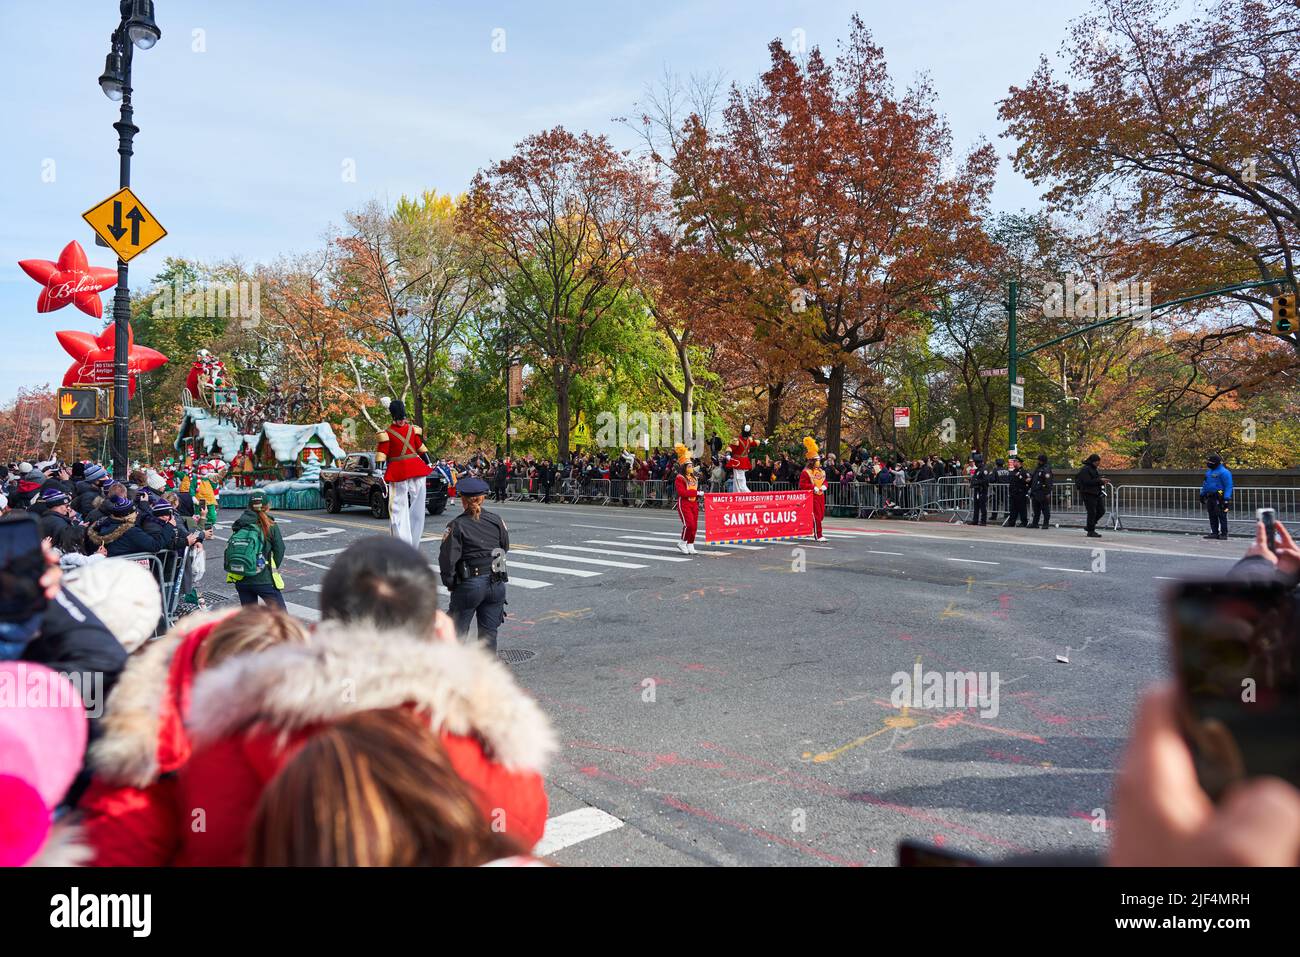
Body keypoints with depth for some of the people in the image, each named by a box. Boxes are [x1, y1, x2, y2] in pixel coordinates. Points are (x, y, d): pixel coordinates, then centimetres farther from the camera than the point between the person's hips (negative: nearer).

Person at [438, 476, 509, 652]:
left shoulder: (456, 525, -11)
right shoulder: (497, 521, 1)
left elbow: (448, 558, -12)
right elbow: (505, 547, 13)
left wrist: (450, 584, 1)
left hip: (468, 585, -3)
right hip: (496, 584, 4)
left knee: (458, 632, 11)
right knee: (489, 633, 12)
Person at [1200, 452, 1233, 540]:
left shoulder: (1223, 472, -11)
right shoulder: (1209, 471, 16)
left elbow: (1228, 486, -15)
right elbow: (1205, 484, 26)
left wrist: (1227, 498, -20)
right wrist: (1202, 494, 23)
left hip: (1219, 498, -9)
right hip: (1210, 497, 9)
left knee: (1222, 516, -5)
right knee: (1212, 516, 10)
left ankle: (1223, 534, -1)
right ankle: (1214, 532, 16)